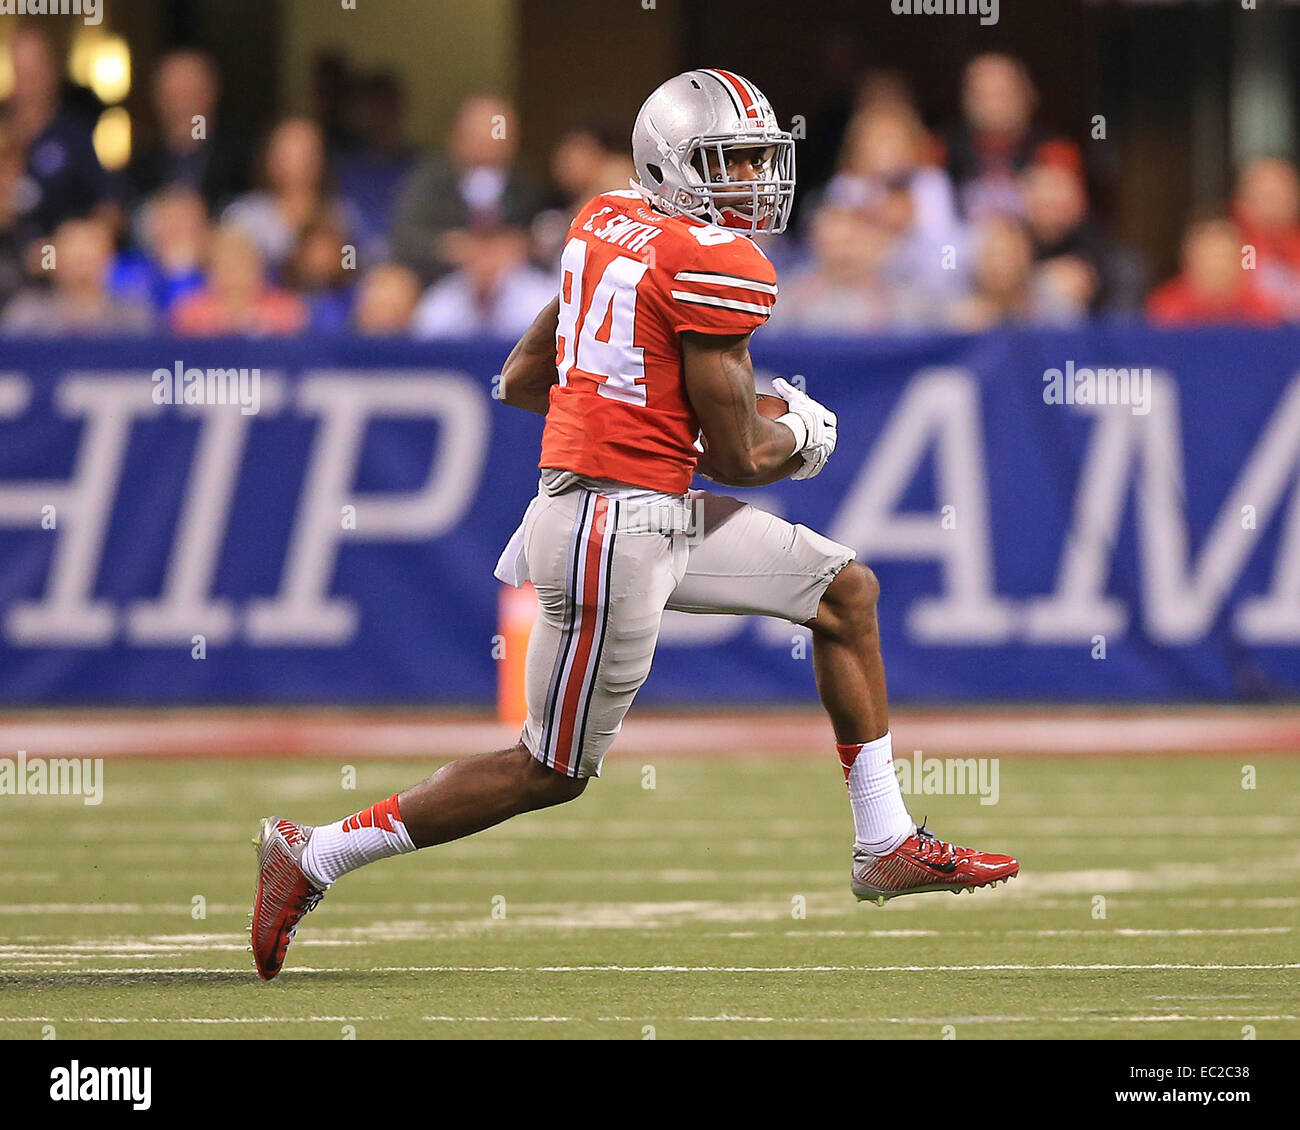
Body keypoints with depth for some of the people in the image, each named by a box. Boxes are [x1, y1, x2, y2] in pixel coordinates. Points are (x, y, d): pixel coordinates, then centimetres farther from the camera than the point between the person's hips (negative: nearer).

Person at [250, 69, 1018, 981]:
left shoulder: (608, 224, 9)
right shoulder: (719, 266, -17)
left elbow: (522, 379, 15)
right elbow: (736, 458, -14)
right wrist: (799, 440, 8)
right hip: (619, 532, -10)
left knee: (844, 592, 16)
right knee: (554, 772, 2)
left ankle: (887, 847, 20)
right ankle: (313, 858, 9)